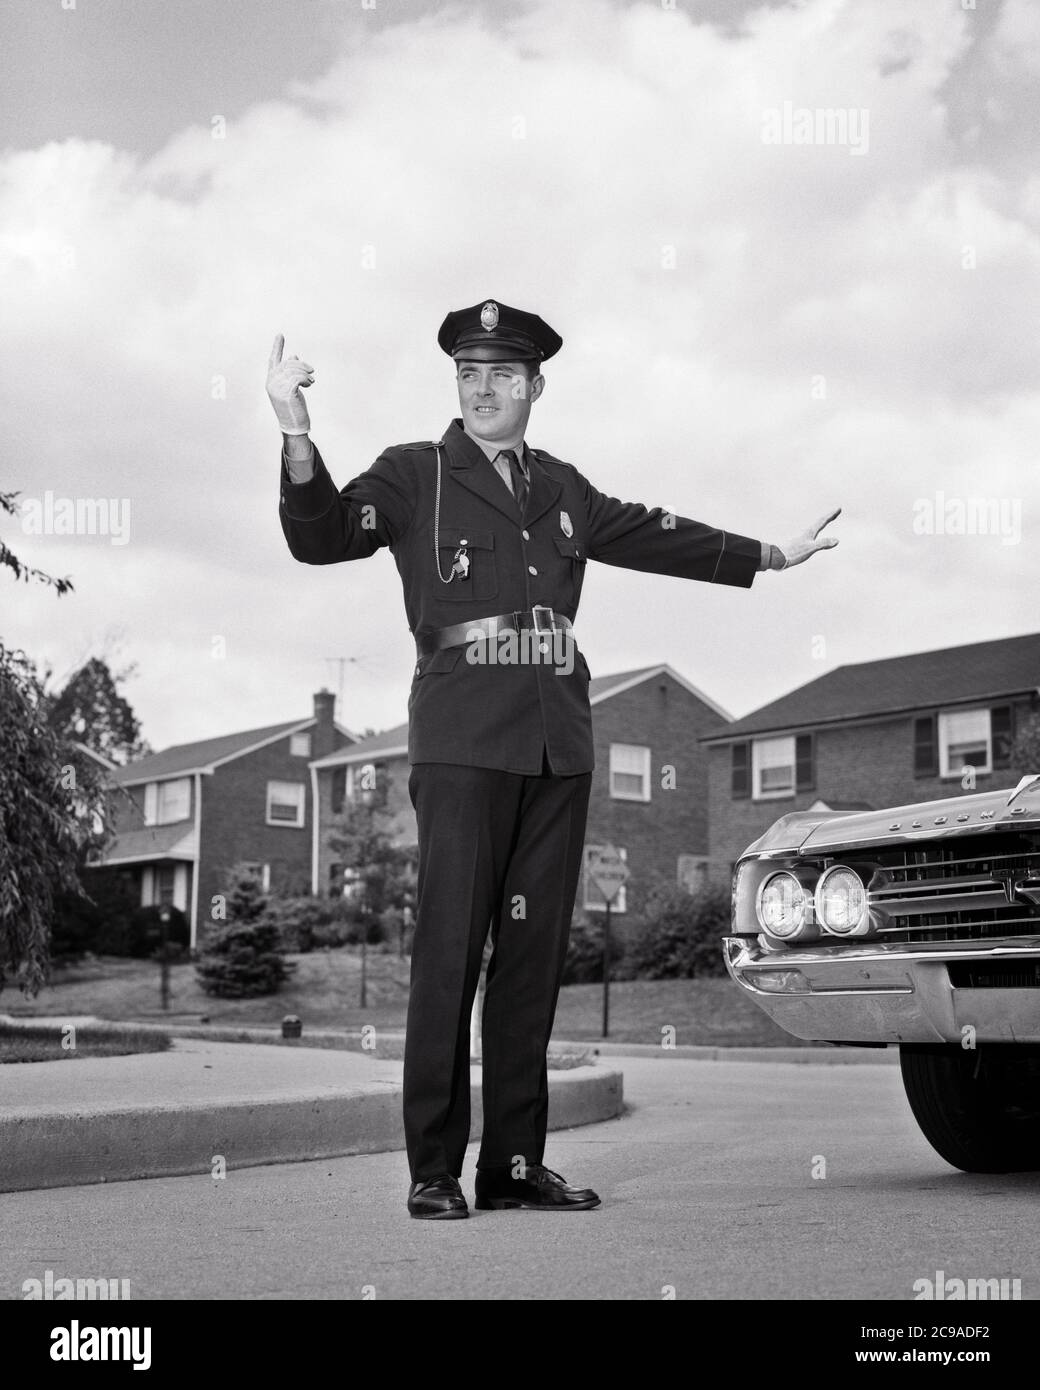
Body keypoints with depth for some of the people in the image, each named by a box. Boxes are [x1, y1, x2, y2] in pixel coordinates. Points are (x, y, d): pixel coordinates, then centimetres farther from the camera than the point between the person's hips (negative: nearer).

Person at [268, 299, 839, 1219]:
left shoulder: (562, 489, 21)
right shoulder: (414, 476, 8)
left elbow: (657, 537, 32)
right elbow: (319, 537, -5)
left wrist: (768, 556, 40)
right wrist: (296, 432, -20)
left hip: (559, 744, 5)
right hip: (462, 739, -4)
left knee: (535, 952, 3)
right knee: (450, 948, -9)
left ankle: (516, 1162, 10)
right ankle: (434, 1170, -3)